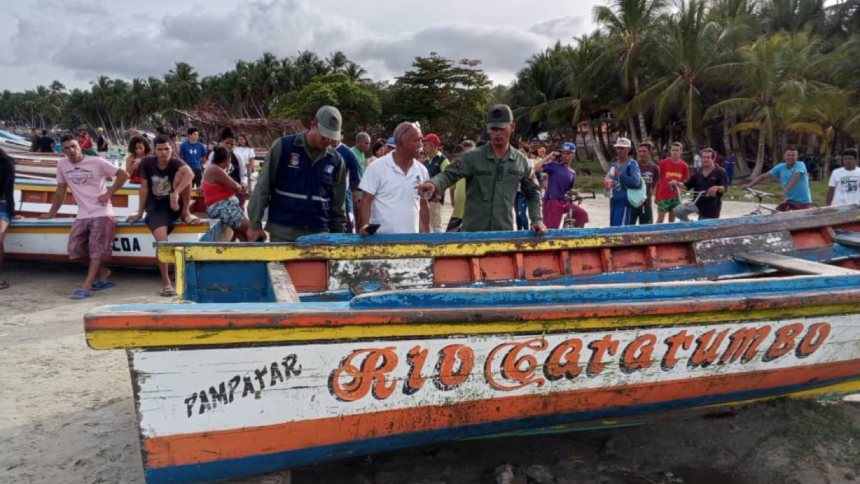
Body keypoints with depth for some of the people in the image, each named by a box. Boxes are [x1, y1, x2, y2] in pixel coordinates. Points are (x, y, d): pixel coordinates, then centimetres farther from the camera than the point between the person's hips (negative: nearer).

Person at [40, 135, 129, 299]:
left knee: (97, 249, -12)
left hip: (102, 213, -5)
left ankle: (86, 286, -16)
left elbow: (124, 175, -6)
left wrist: (108, 194, -10)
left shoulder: (96, 162, -7)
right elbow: (61, 190, 17)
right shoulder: (62, 164, 6)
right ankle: (103, 272, 16)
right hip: (82, 215, 5)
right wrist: (51, 213, 21)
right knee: (75, 249, -5)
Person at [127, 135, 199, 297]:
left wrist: (176, 193, -48)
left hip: (174, 206, -1)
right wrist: (140, 213, 3)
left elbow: (190, 174, -37)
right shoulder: (147, 163, -5)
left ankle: (186, 213, -12)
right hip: (156, 208, 1)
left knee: (182, 174, -25)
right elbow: (144, 188, 1)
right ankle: (166, 283, -14)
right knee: (162, 240, -26)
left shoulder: (176, 163, -13)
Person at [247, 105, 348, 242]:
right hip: (282, 231, -2)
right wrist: (255, 224, -4)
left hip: (318, 233, 3)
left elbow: (337, 203, 10)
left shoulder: (336, 161, 4)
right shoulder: (283, 147, -4)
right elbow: (263, 187, -2)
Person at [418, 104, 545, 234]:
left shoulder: (520, 161, 6)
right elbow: (449, 175, -13)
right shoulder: (472, 157, -3)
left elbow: (533, 193, 17)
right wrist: (433, 184, -35)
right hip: (472, 233, -2)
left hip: (505, 233, 3)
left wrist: (537, 219, 6)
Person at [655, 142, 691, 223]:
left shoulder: (684, 166, 2)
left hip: (676, 197, 3)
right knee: (660, 218, -3)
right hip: (663, 195, -2)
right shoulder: (663, 163, -4)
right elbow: (657, 180, 1)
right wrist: (656, 195, 2)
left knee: (672, 218, 9)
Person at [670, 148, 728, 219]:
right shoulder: (697, 173, 11)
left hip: (713, 210, -4)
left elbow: (724, 188, -12)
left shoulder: (721, 172, -3)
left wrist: (717, 188, -36)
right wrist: (677, 183, -10)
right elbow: (686, 186, 10)